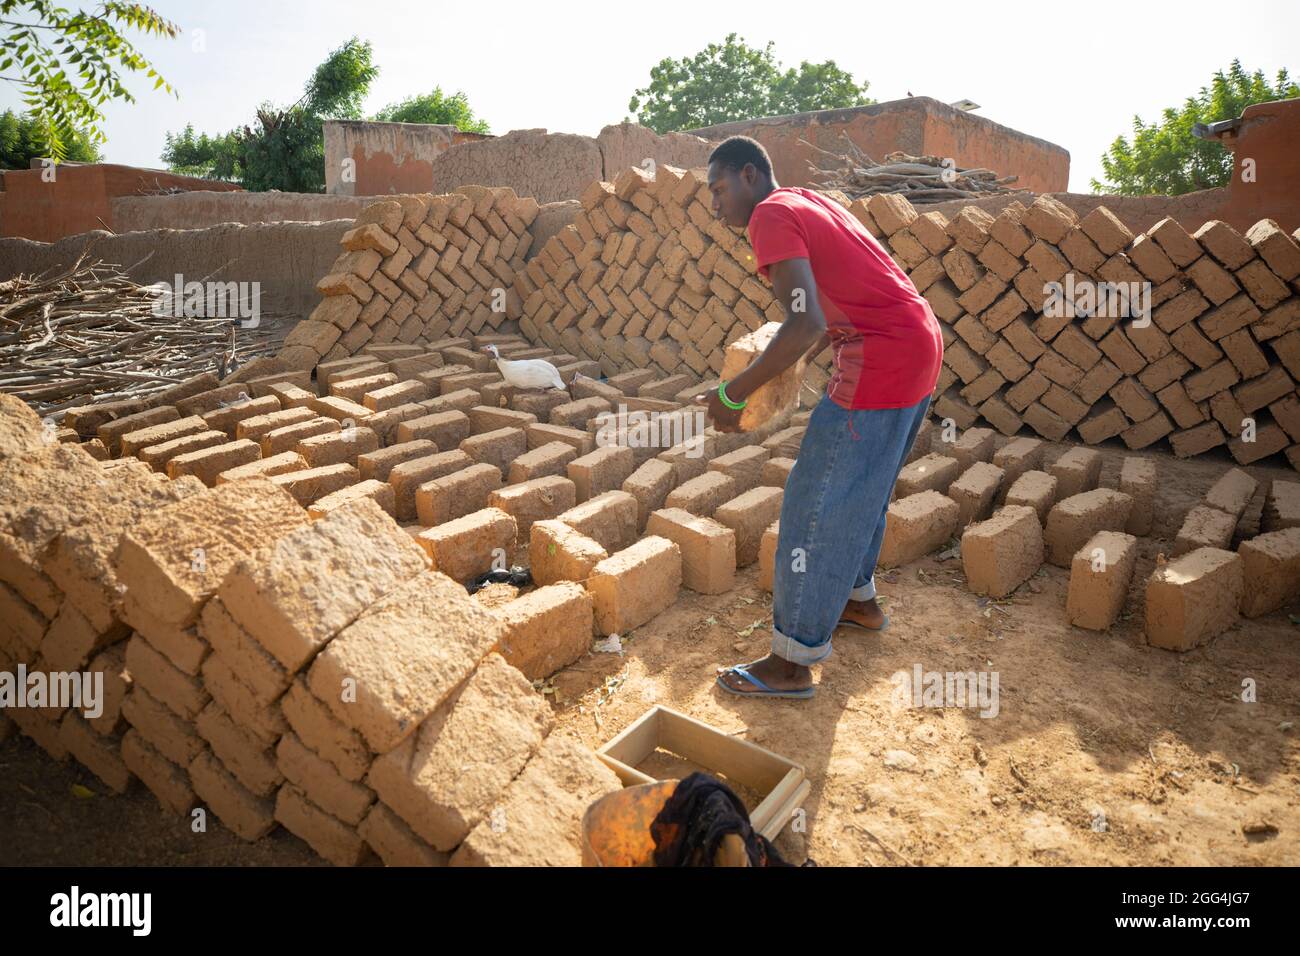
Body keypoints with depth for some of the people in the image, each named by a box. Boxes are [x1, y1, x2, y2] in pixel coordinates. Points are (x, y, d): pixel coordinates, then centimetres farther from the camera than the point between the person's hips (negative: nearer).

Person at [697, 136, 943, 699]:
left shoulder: (772, 215, -11)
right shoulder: (810, 203, 19)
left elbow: (806, 324, -24)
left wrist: (732, 395, -17)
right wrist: (800, 358, 19)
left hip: (882, 366, -10)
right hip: (920, 347, 10)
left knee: (817, 507, -3)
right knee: (862, 491, 24)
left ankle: (792, 663, 7)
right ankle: (859, 600, 42)